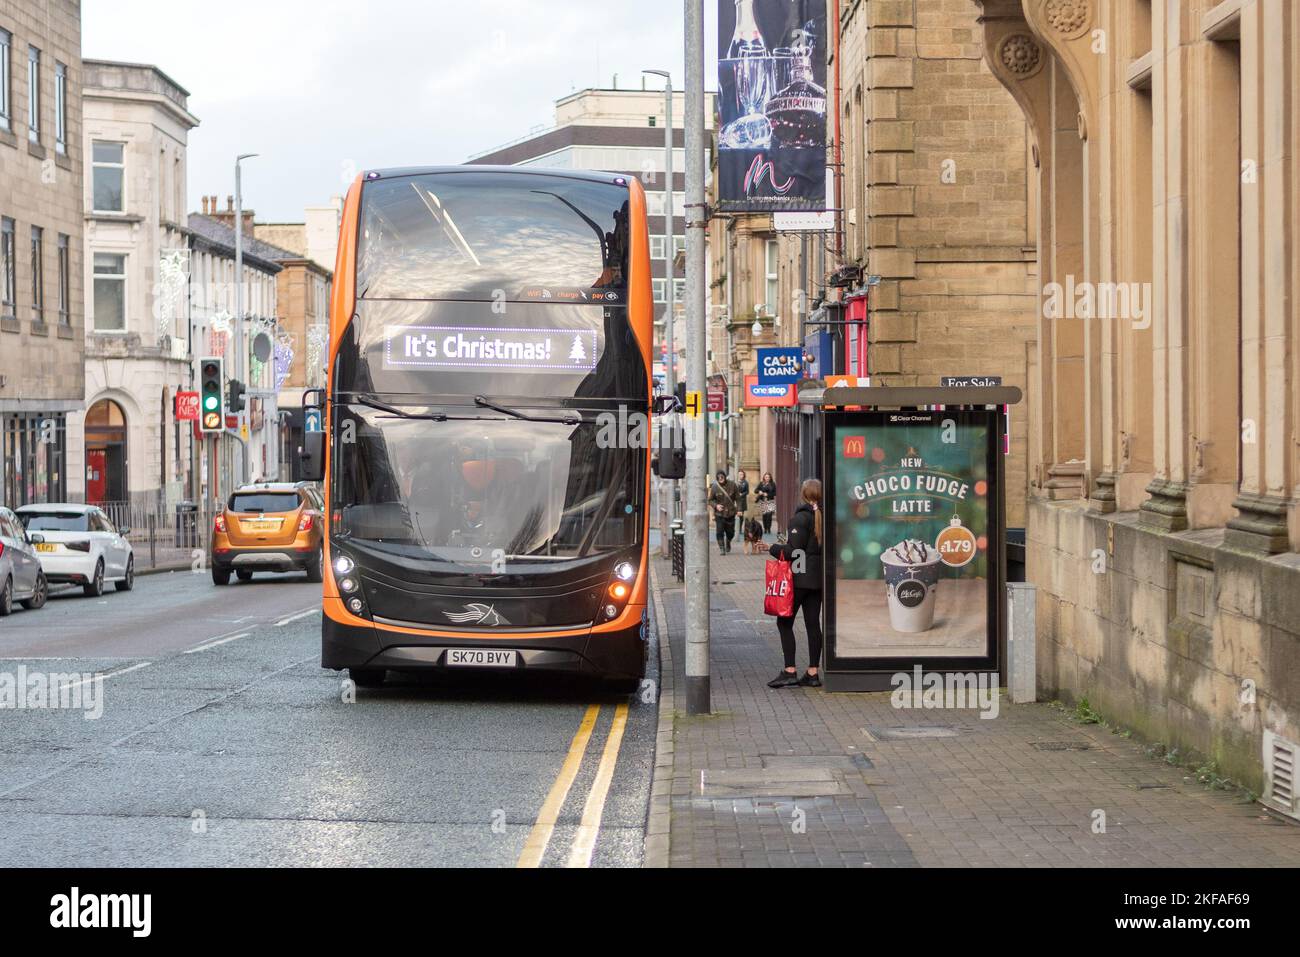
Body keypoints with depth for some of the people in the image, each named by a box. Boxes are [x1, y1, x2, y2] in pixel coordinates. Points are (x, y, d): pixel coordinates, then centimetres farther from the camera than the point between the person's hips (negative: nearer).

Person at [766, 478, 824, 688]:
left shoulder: (801, 518, -14)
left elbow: (794, 551, -17)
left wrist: (775, 549, -3)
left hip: (800, 578, -7)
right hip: (818, 579, 7)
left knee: (784, 622, 0)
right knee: (813, 624, 9)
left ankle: (790, 671, -5)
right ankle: (813, 673, 9)